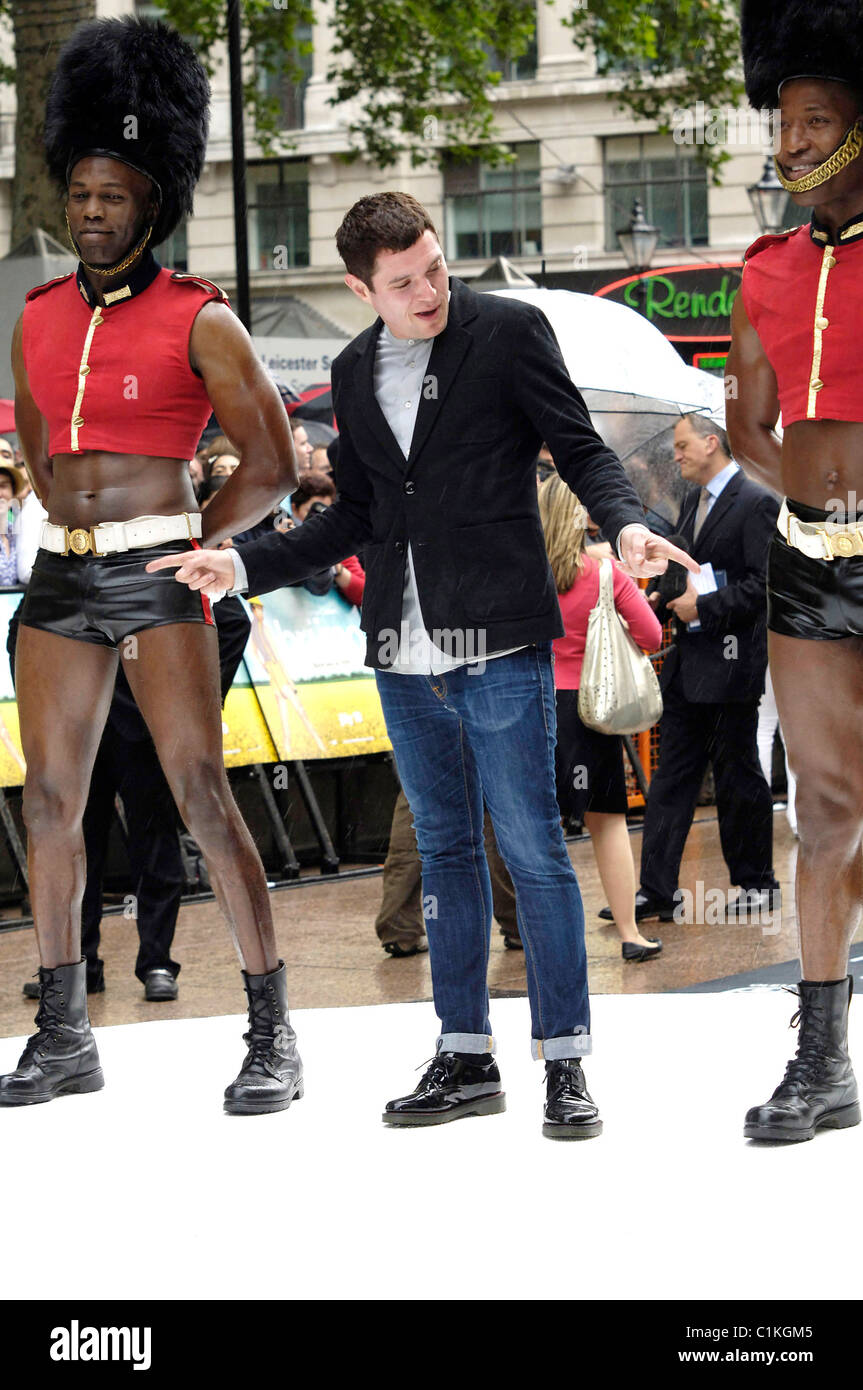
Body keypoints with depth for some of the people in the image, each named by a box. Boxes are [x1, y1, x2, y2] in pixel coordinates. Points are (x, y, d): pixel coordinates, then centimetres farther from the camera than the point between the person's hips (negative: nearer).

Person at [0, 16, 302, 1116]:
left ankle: (272, 1038, -4)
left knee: (201, 795, -9)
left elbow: (270, 464, -2)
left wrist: (187, 546, 0)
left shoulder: (197, 321, -5)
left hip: (158, 577, -6)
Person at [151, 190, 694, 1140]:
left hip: (499, 648, -5)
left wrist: (624, 524, -24)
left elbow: (581, 450, -4)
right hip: (404, 655, 5)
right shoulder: (354, 371, 13)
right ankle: (465, 1058, 19)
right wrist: (241, 566, 13)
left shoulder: (508, 332, -2)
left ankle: (565, 1062, 3)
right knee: (444, 848, 11)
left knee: (532, 849, -4)